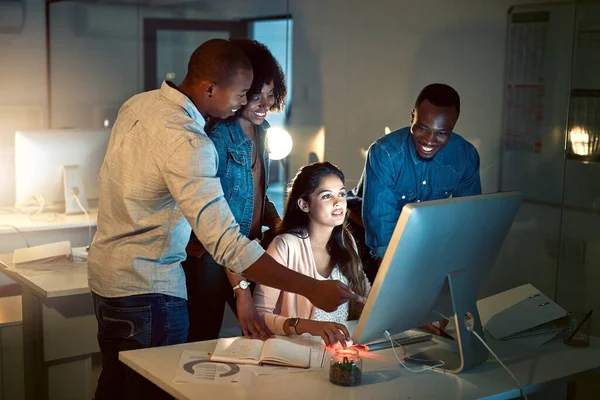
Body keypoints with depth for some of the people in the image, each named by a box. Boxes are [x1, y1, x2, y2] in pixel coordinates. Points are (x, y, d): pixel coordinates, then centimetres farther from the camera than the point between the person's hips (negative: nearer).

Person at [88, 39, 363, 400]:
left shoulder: (139, 103, 0)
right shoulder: (187, 143, -28)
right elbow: (227, 245, -33)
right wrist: (312, 289, -32)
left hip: (105, 271, 9)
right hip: (147, 289, -9)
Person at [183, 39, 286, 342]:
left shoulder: (259, 130, 4)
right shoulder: (216, 137, -21)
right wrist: (241, 289, -29)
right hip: (211, 258, -7)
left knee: (265, 335, 14)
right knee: (202, 346, 5)